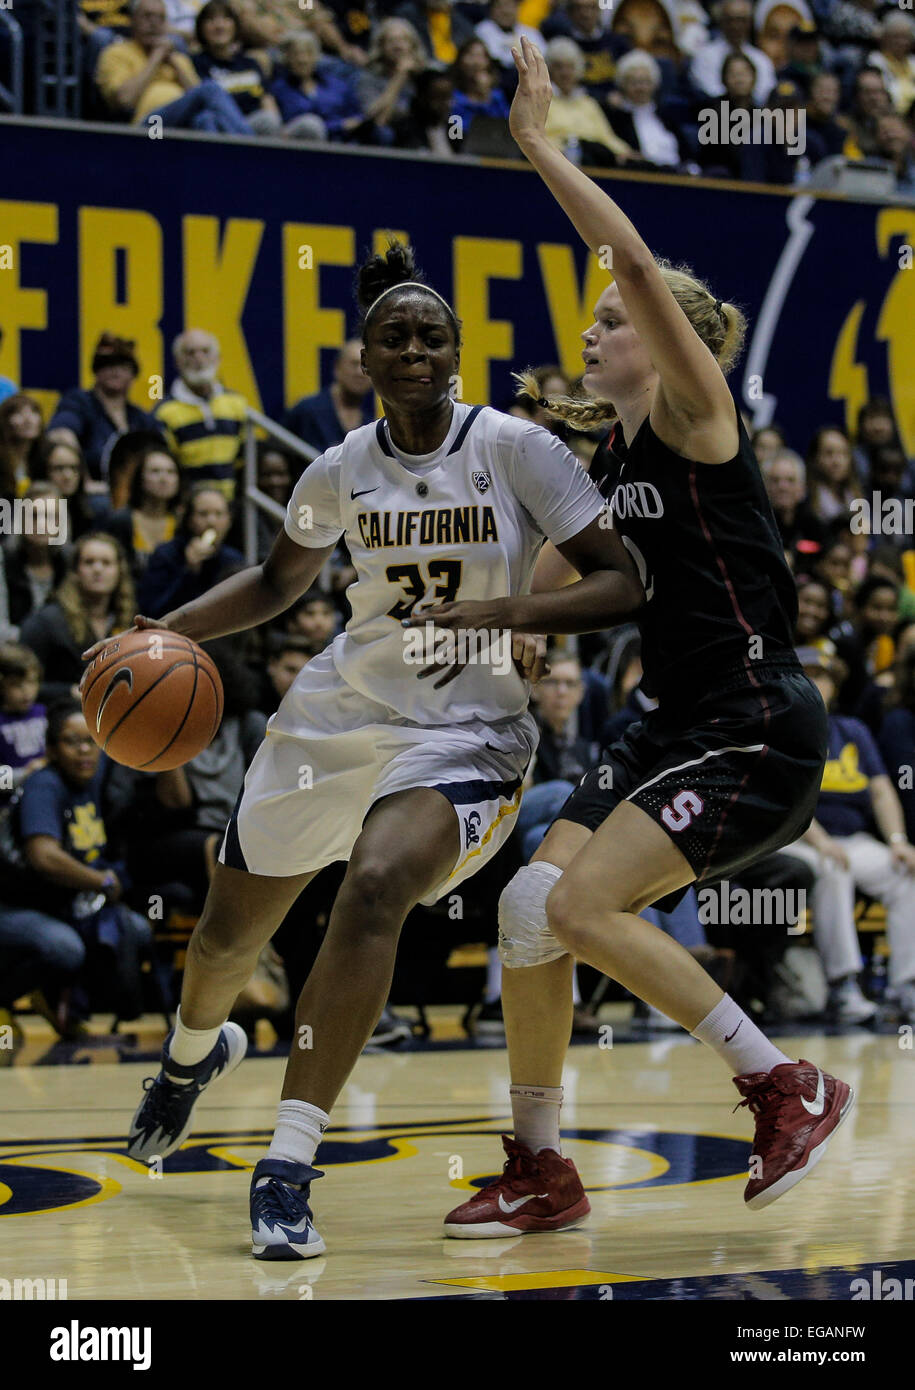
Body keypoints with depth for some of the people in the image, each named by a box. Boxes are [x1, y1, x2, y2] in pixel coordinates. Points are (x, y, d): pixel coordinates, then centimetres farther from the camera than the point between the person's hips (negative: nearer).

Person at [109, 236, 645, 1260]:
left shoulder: (516, 448, -12)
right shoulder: (341, 471, -1)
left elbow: (623, 585, -13)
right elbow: (278, 582, 17)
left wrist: (499, 613, -27)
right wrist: (165, 632, 2)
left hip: (466, 731, -4)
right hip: (338, 713, 4)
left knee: (374, 889, -32)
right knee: (229, 929, 14)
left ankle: (288, 1169, -24)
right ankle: (193, 1051, 54)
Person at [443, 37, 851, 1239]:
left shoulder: (697, 414, -8)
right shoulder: (613, 455, 15)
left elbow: (639, 261, -22)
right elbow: (545, 590, 26)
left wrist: (539, 144, -19)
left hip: (760, 726, -8)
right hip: (676, 725, 9)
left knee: (583, 904, -19)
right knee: (530, 903, -1)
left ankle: (787, 1088, -6)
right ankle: (540, 1173, 10)